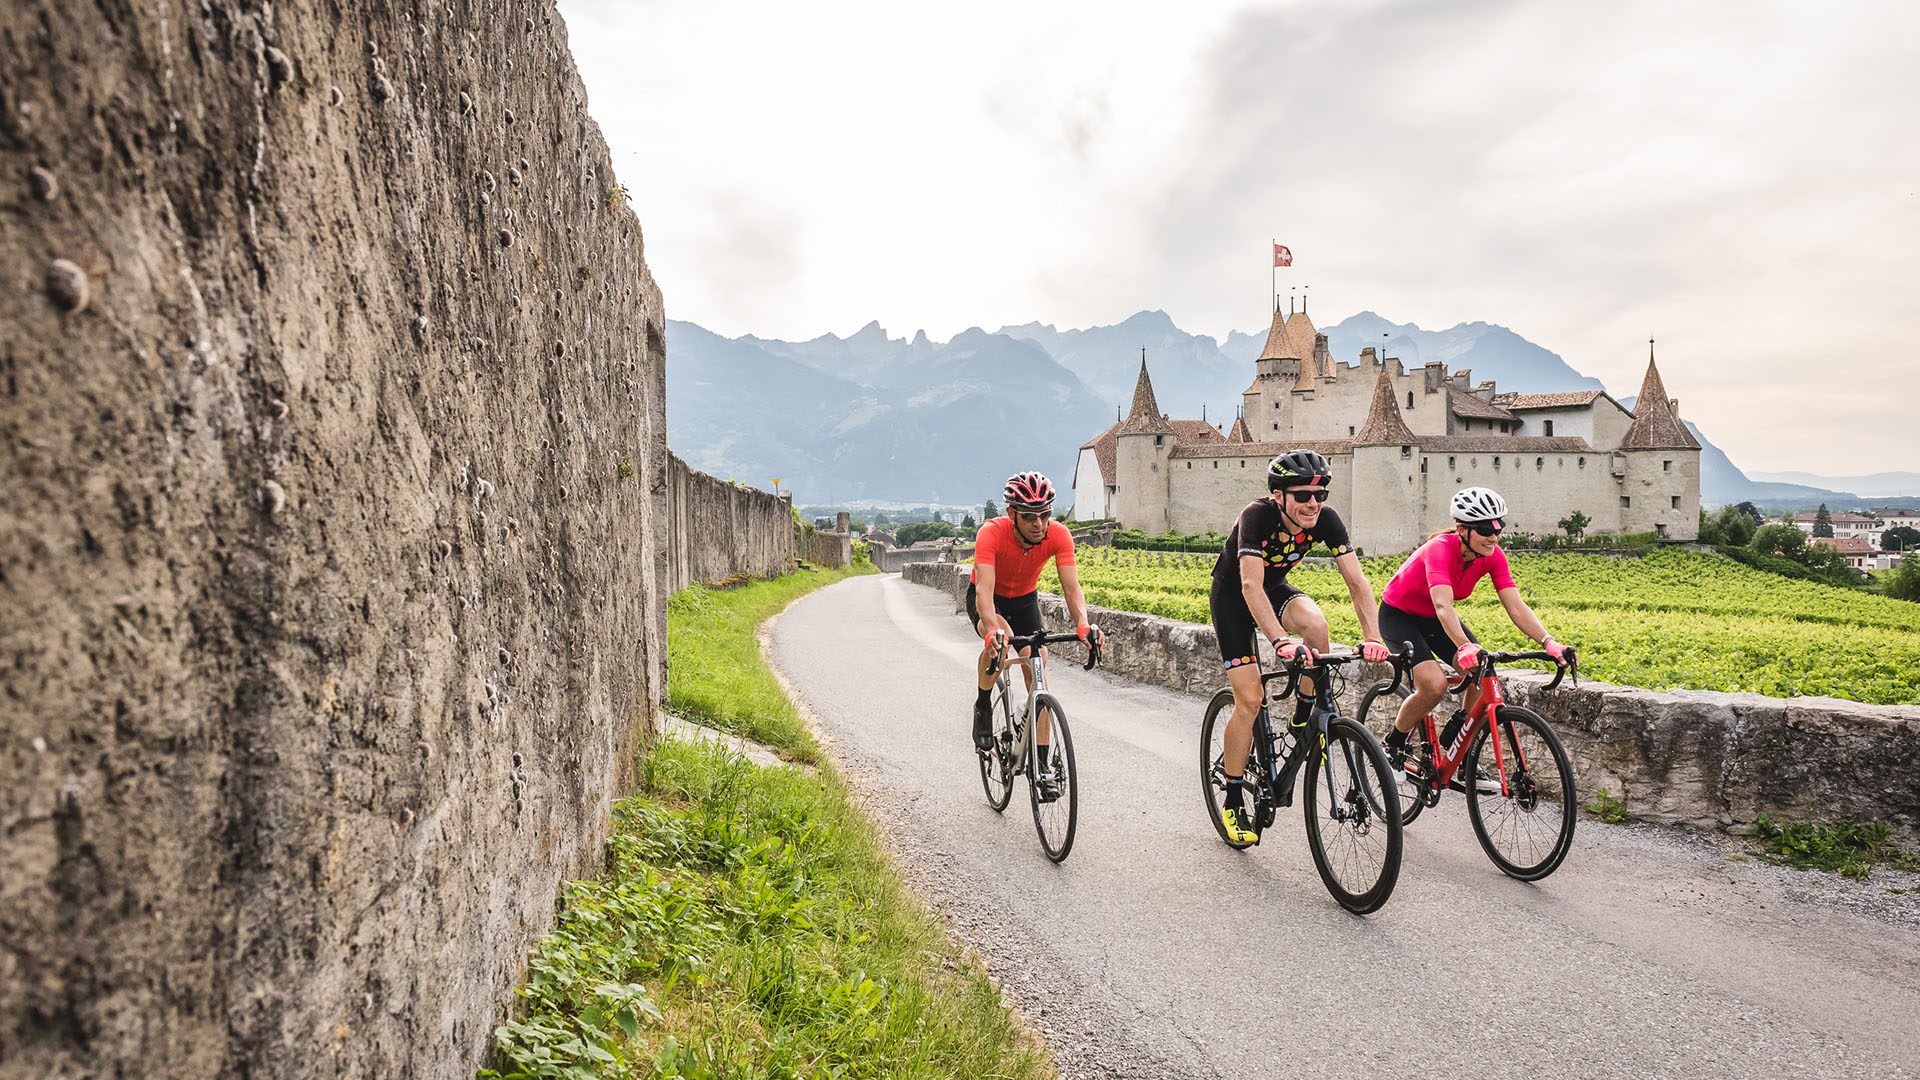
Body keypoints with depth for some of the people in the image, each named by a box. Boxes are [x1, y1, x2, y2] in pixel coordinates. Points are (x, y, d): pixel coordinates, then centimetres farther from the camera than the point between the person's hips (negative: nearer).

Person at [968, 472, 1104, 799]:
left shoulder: (1058, 535, -28)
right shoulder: (991, 534, -36)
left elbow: (1071, 586, -33)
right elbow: (985, 590, -45)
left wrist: (1083, 625, -52)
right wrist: (993, 630, -64)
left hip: (1025, 598, 3)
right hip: (987, 598, -3)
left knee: (1037, 675, -9)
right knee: (999, 641, -36)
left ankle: (1041, 766, -1)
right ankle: (983, 707, -7)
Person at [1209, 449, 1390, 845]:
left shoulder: (1326, 520, -19)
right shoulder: (1257, 516, -32)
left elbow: (1357, 581, -22)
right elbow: (1251, 586, -43)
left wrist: (1372, 638, -36)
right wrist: (1281, 641, -55)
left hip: (1276, 588, 4)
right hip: (1231, 596, -4)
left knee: (1315, 624, -32)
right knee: (1249, 698, -12)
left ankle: (1303, 719, -7)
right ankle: (1233, 804, 2)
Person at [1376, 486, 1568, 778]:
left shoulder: (1492, 556, -15)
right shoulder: (1440, 549, -34)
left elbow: (1516, 606, -22)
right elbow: (1442, 605, -48)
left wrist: (1549, 642, -38)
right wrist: (1465, 647, -64)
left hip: (1432, 618, 6)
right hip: (1398, 614, -6)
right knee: (1435, 685, -26)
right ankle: (1393, 746, -1)